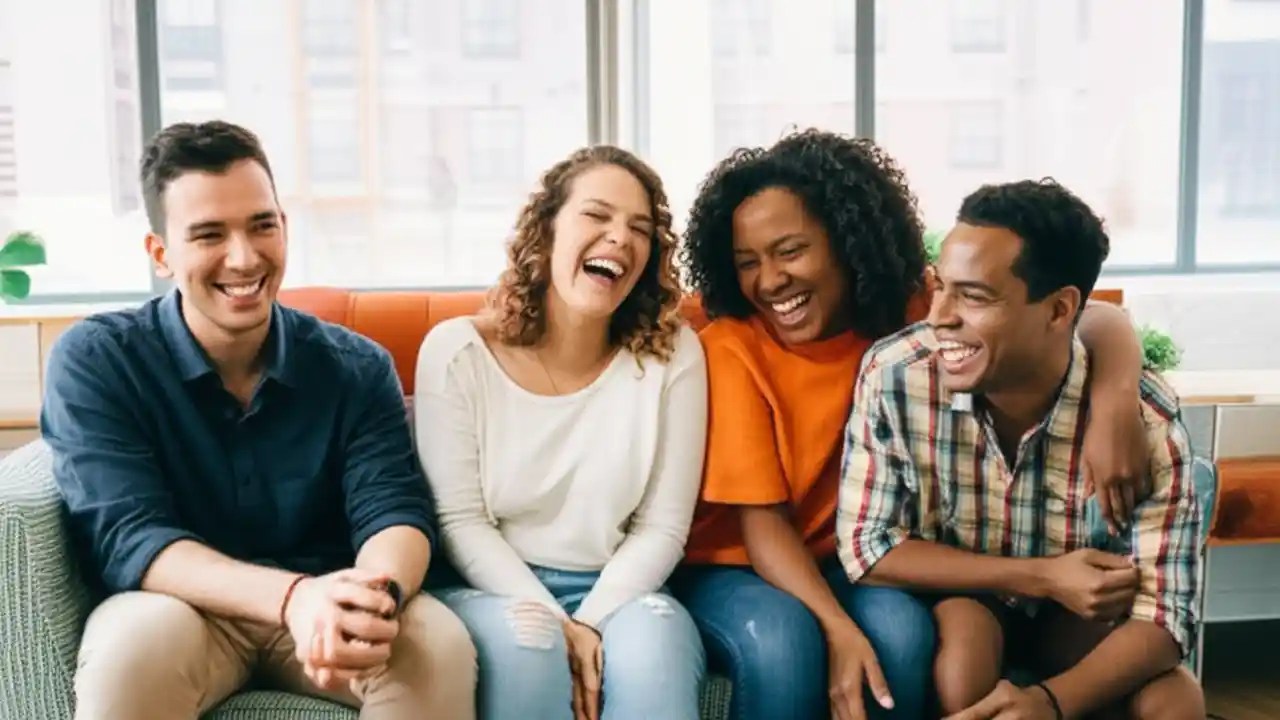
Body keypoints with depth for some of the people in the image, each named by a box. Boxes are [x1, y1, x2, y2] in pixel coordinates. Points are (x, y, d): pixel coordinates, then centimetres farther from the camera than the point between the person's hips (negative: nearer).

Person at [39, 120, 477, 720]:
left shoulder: (357, 368, -1)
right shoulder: (93, 362, -8)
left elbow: (395, 509, -11)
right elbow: (125, 536, -19)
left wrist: (376, 595, -37)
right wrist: (293, 596, -36)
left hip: (324, 612, 2)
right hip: (182, 611, -1)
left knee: (439, 643, -28)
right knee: (135, 641, -35)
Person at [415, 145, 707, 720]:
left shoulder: (672, 354, -1)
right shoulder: (457, 351, -4)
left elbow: (662, 528, -2)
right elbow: (459, 522, -6)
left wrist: (591, 622, -16)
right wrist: (554, 624, -17)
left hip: (616, 594, 1)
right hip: (491, 591, 0)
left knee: (652, 638, -32)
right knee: (524, 641, -33)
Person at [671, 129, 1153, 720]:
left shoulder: (913, 316, -11)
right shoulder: (732, 350, -17)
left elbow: (1095, 318, -13)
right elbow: (761, 519, -18)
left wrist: (1113, 398, -36)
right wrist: (838, 627, -33)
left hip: (845, 564, 2)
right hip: (728, 568, -2)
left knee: (901, 633, -29)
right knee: (782, 641, -33)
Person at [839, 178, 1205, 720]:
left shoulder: (1144, 416, -25)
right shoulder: (893, 376, -25)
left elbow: (1161, 612, -23)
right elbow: (866, 547, -18)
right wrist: (1039, 576, -26)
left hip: (1082, 612, 1)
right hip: (951, 601, -1)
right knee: (963, 625, -32)